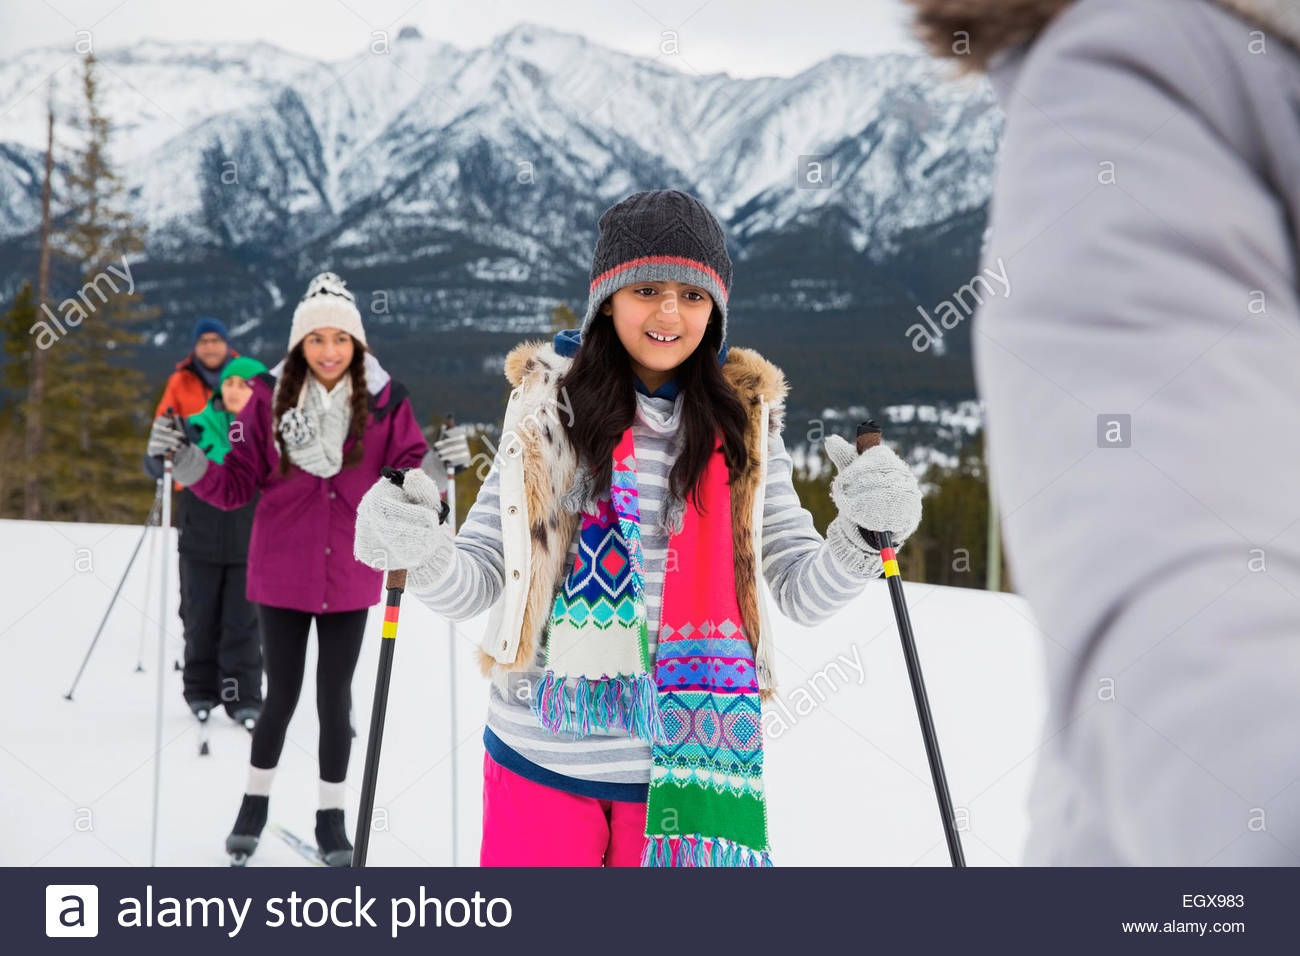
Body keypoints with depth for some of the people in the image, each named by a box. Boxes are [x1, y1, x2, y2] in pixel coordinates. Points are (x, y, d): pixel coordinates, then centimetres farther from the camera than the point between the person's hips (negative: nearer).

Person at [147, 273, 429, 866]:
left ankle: (332, 817, 28)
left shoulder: (385, 401, -7)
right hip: (281, 577, 0)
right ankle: (255, 802, 34)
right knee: (281, 697, 10)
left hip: (349, 580, 0)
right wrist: (187, 462, -19)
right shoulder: (270, 397, -7)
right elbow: (237, 486, -3)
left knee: (334, 700, 10)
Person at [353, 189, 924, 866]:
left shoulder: (742, 422, 2)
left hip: (685, 761, 1)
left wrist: (865, 533, -20)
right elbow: (476, 582, -2)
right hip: (541, 757, 0)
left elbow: (804, 593, -1)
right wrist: (422, 554, -23)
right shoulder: (548, 406, -2)